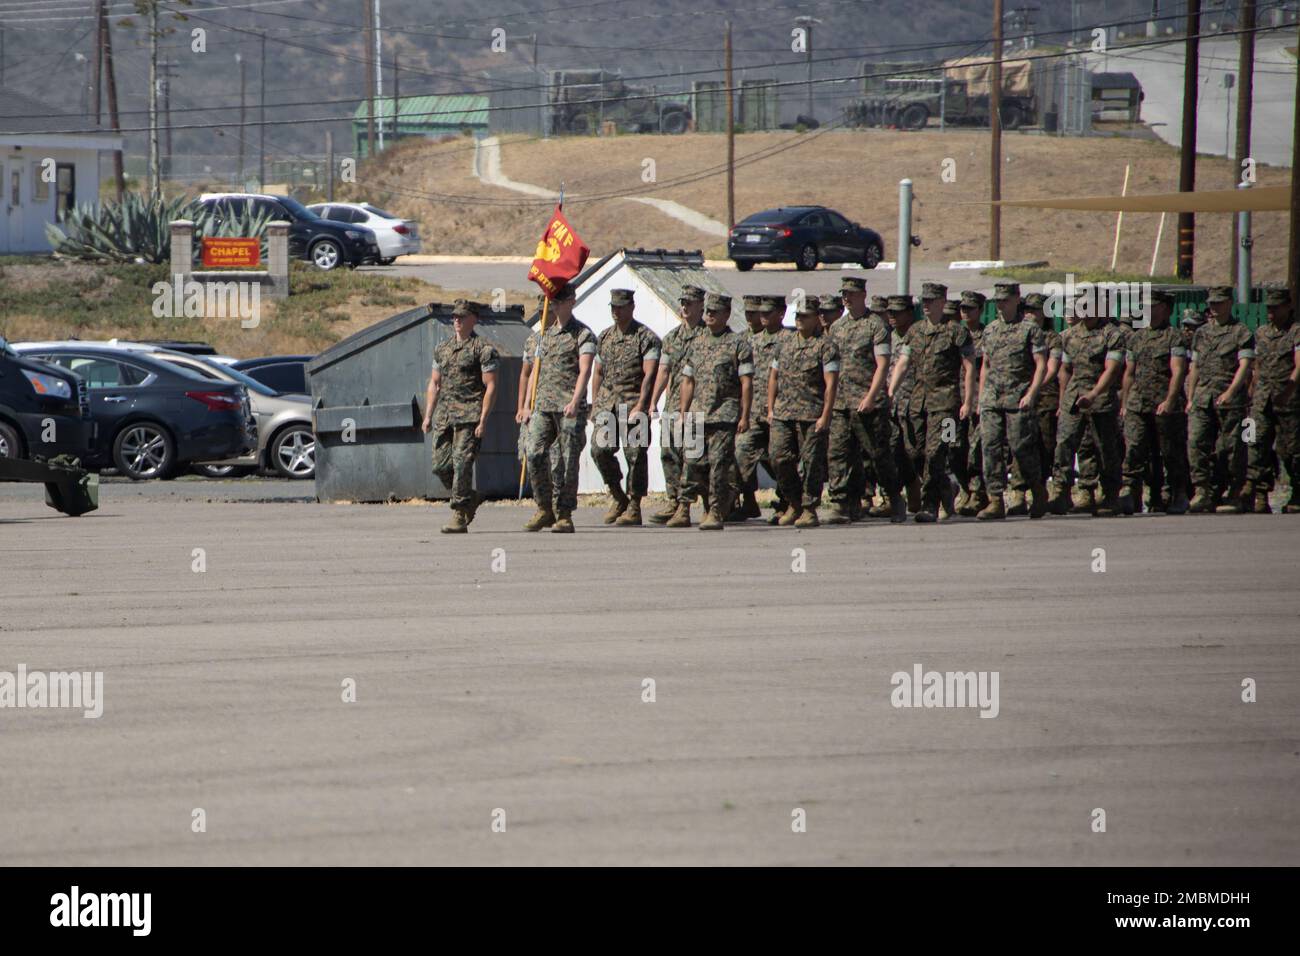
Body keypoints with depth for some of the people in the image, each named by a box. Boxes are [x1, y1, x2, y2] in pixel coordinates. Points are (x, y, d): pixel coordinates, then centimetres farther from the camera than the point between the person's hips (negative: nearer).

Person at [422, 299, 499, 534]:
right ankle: (470, 498, 26)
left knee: (462, 463, -13)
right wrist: (428, 416, 12)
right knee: (441, 466, 3)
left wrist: (483, 420, -14)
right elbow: (434, 384, 21)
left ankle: (459, 517, -11)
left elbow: (490, 387, -7)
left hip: (469, 416, -7)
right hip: (444, 415, 7)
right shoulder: (442, 348, 16)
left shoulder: (483, 349, -3)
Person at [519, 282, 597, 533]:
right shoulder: (542, 335, 17)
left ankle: (564, 516, 4)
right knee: (534, 453, -11)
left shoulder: (583, 334, -1)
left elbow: (585, 371, -13)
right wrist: (528, 406, 14)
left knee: (568, 461, -4)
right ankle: (545, 509, 0)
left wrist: (575, 402, -27)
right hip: (543, 406, 4)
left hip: (571, 409, -4)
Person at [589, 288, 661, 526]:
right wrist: (595, 404, 13)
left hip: (633, 400, -5)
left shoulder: (646, 337, -4)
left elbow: (649, 375, -12)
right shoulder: (604, 337, 15)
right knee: (599, 448, -6)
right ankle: (618, 497, 10)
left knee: (635, 453, -5)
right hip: (607, 400, 5)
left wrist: (640, 406, -21)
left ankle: (634, 508, 0)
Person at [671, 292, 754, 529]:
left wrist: (744, 416, -10)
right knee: (693, 463, 2)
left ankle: (716, 513, -2)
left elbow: (746, 382, -4)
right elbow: (688, 381, 19)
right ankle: (683, 510, 5)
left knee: (720, 464, -5)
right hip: (698, 413, 5)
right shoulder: (696, 344, 16)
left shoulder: (738, 343, 0)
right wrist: (683, 412, 12)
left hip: (725, 414, -5)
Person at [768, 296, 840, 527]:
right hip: (783, 413, 5)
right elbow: (773, 377, 21)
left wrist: (825, 417, -16)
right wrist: (770, 409, 13)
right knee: (780, 458, -1)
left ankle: (809, 510, 4)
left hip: (812, 416, -5)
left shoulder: (825, 347, -3)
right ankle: (794, 504, 15)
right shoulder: (785, 344, 15)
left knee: (811, 462, -3)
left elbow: (831, 384, -9)